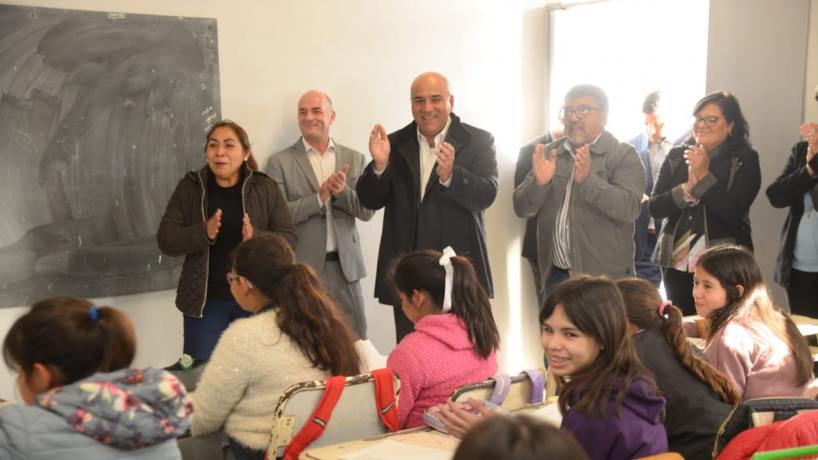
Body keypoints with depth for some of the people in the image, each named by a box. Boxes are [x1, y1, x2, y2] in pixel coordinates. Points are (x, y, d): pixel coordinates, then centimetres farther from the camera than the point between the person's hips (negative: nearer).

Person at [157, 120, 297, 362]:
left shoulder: (266, 188, 0)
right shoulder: (189, 188, 1)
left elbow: (288, 238, -4)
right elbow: (165, 240, -4)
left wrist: (256, 238, -23)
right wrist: (204, 233, -22)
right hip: (205, 301, 0)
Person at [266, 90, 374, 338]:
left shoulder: (354, 159, 8)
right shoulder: (280, 162, -1)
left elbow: (367, 211, 2)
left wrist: (343, 191, -17)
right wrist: (319, 197, -20)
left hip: (345, 266, 3)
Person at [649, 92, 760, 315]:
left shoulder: (745, 160, -3)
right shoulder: (676, 156, 6)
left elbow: (732, 213, -14)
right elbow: (654, 207, -1)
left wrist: (704, 175, -17)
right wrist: (687, 189, -16)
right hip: (677, 263, 4)